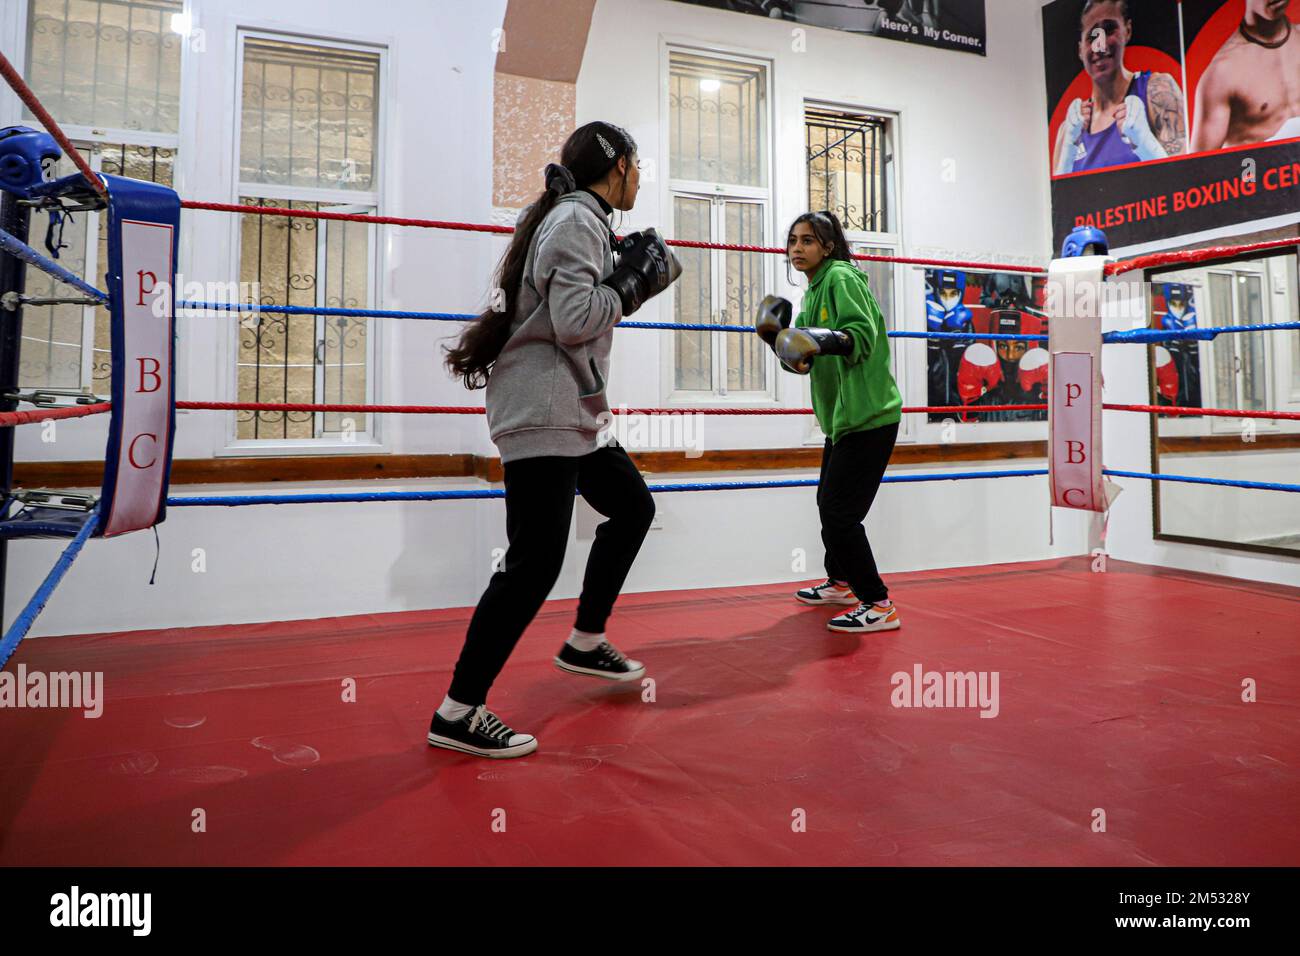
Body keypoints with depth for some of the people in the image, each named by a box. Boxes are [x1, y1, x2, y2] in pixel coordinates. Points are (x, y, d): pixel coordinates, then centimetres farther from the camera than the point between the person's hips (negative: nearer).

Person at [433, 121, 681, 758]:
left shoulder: (578, 219, 19)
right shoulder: (576, 220, -12)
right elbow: (573, 321, -22)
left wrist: (636, 275, 12)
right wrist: (630, 277, -10)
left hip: (570, 414, 11)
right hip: (542, 414, -11)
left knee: (632, 507, 20)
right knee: (534, 563, -11)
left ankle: (585, 644, 30)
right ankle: (458, 712, -3)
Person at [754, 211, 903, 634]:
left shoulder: (841, 277, -11)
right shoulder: (812, 294, 16)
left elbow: (864, 334, -24)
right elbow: (802, 361, 17)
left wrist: (829, 341, -40)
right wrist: (778, 339, 1)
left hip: (868, 417, -10)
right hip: (840, 417, 10)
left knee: (840, 512, -11)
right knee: (828, 503, 20)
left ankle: (879, 605, -2)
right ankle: (840, 583, 38)